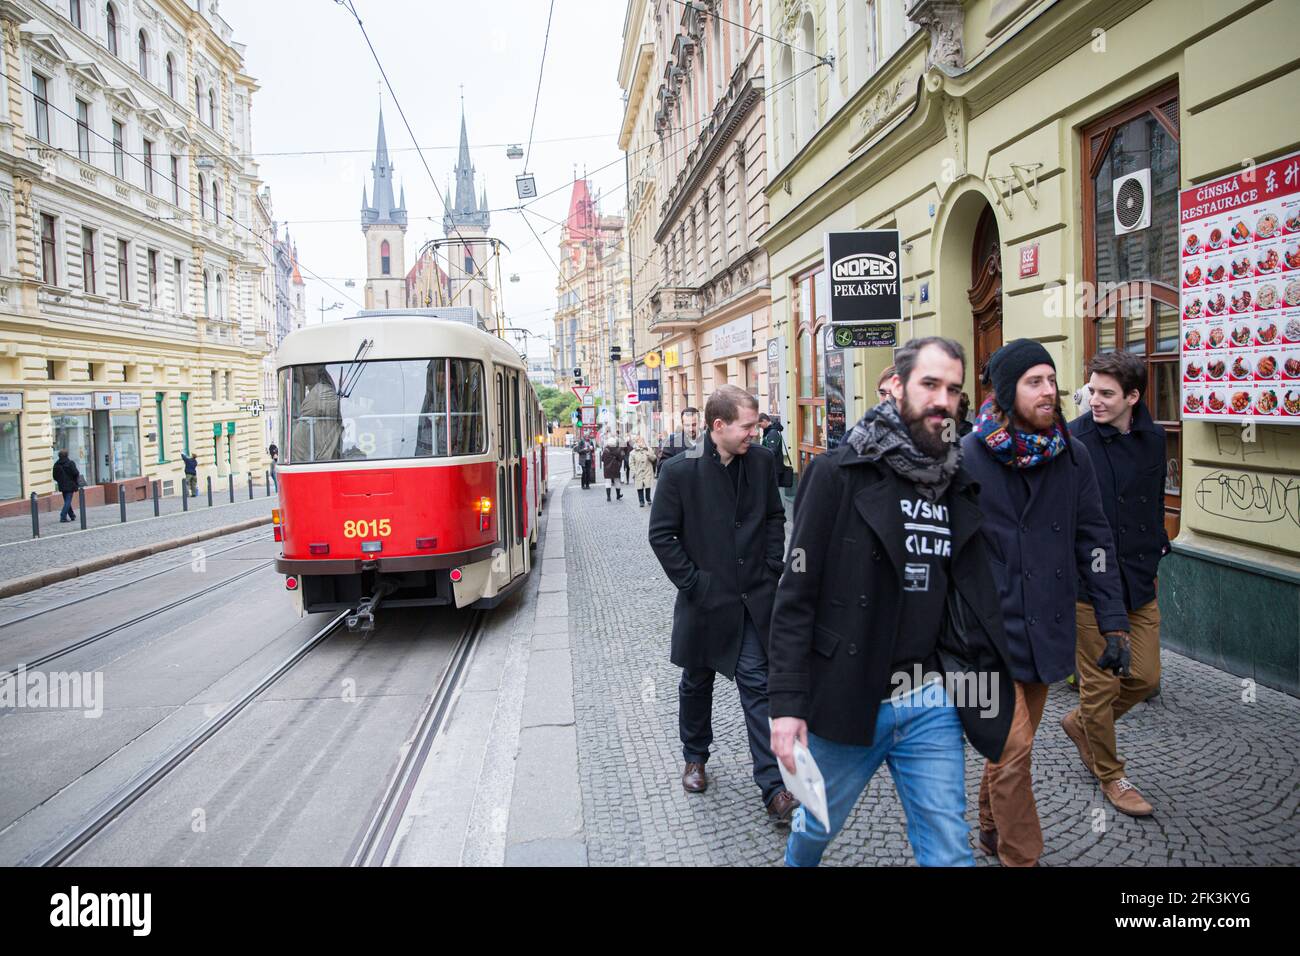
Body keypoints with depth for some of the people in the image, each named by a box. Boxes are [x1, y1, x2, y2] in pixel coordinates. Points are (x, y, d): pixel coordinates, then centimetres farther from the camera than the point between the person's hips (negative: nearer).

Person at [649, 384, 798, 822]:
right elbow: (662, 534, -9)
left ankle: (774, 787, 4)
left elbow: (774, 517, 10)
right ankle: (695, 758, 40)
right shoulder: (679, 470, -13)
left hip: (754, 599, 2)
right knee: (697, 683, 17)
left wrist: (772, 569, 2)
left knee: (757, 686, -1)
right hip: (705, 599, -1)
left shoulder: (762, 461, -2)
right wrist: (692, 583, -11)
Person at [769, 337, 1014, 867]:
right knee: (818, 825, 19)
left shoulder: (959, 483, 4)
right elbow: (796, 595, -12)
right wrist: (787, 703, -15)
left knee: (949, 849, 6)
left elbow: (973, 592, 13)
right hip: (849, 699, -3)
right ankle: (795, 860, 50)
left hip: (932, 704, 3)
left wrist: (998, 690, 9)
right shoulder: (840, 472, -11)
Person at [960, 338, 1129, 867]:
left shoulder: (1072, 456, 1)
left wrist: (1114, 623, 3)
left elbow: (1094, 543, 6)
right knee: (1013, 750, -4)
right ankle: (1020, 854, 14)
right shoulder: (968, 457, -12)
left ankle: (992, 830, 39)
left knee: (1012, 744, 19)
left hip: (1047, 627, 5)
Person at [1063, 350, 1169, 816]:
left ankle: (1081, 723, 38)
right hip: (1089, 582, -6)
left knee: (1145, 677, 11)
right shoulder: (1074, 440, -14)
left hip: (1139, 581, 6)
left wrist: (1157, 545, 16)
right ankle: (1109, 774, 26)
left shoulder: (1153, 438, 4)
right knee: (1101, 685, 6)